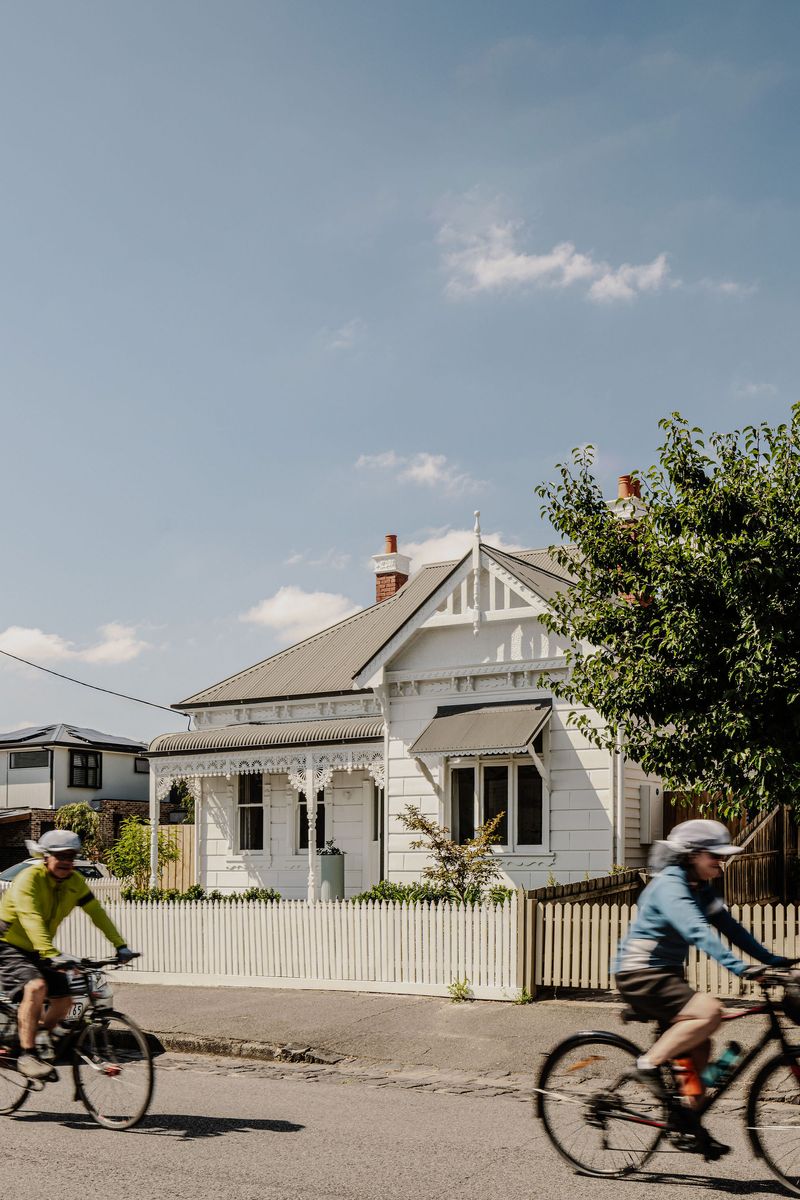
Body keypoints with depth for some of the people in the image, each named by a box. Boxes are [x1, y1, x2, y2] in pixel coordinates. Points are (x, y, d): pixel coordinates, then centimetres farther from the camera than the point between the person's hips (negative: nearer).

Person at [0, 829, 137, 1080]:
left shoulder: (75, 882, -6)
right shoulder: (29, 879, -26)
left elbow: (97, 912, -5)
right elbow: (31, 920, -39)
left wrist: (120, 945, -14)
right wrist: (51, 955, -51)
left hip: (38, 951, 7)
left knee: (63, 1001, -1)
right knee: (36, 987, -30)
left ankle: (39, 1039, 23)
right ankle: (27, 1055, -24)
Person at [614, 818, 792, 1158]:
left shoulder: (701, 890, 10)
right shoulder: (669, 887, -21)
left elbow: (729, 927, 8)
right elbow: (698, 932, -33)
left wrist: (771, 959, -1)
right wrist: (739, 967, -42)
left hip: (665, 975, 10)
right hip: (640, 976, -10)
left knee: (698, 1047, 8)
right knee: (709, 1011, -26)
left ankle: (690, 1122, 21)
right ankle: (650, 1062, -13)